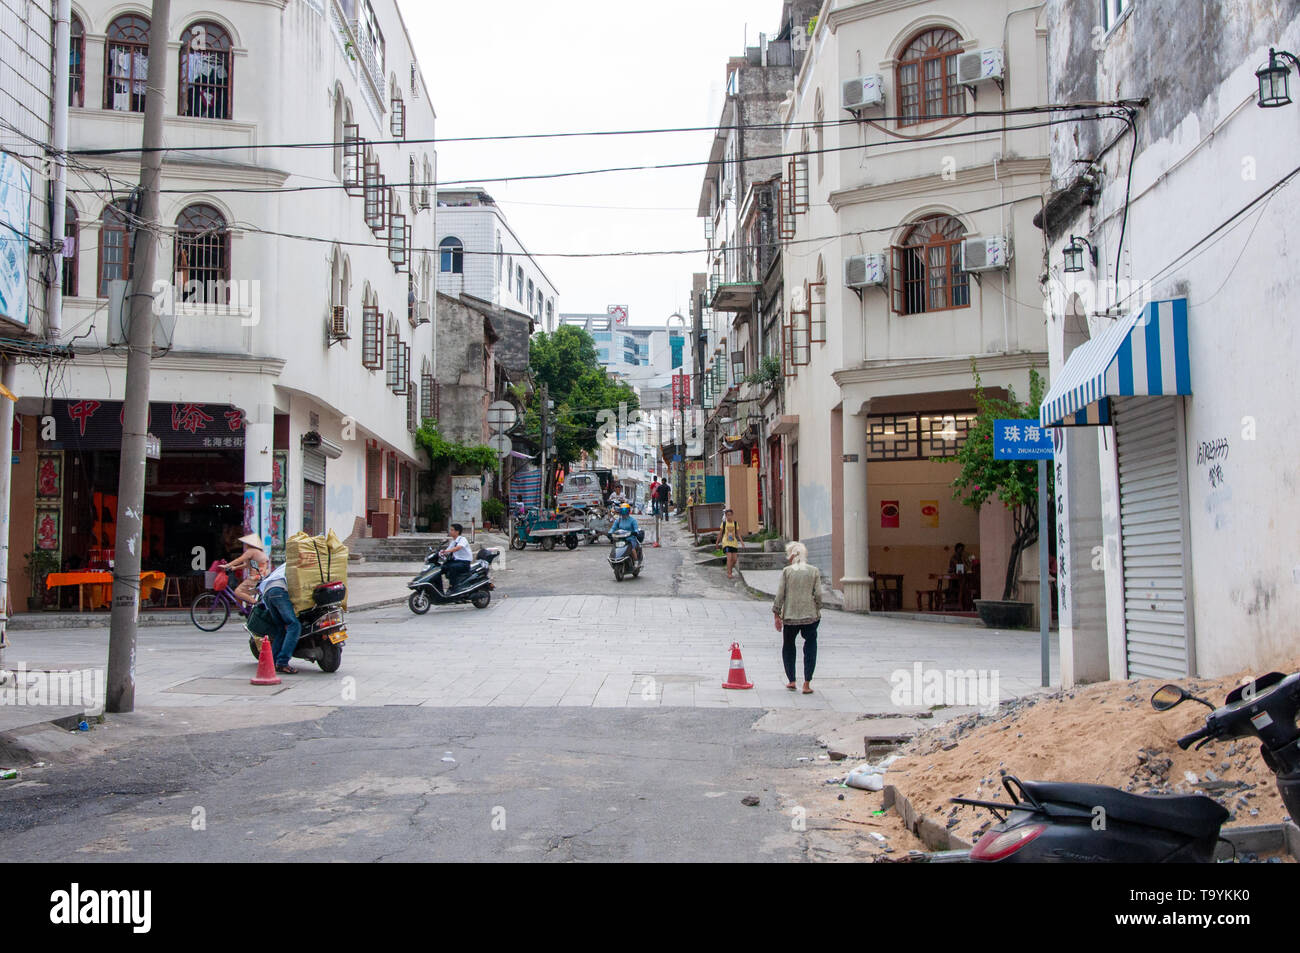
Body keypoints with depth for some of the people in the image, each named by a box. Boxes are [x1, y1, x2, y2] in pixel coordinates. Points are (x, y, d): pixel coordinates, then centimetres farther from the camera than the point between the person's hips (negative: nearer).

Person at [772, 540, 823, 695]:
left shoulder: (786, 571, -3)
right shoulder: (814, 571, 0)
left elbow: (780, 595, -5)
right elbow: (818, 595, -2)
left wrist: (776, 614, 2)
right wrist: (817, 610, 12)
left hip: (790, 616, 0)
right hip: (810, 615, 0)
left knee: (788, 646, 17)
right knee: (810, 646, 8)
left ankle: (791, 681, 18)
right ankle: (807, 684, 2)